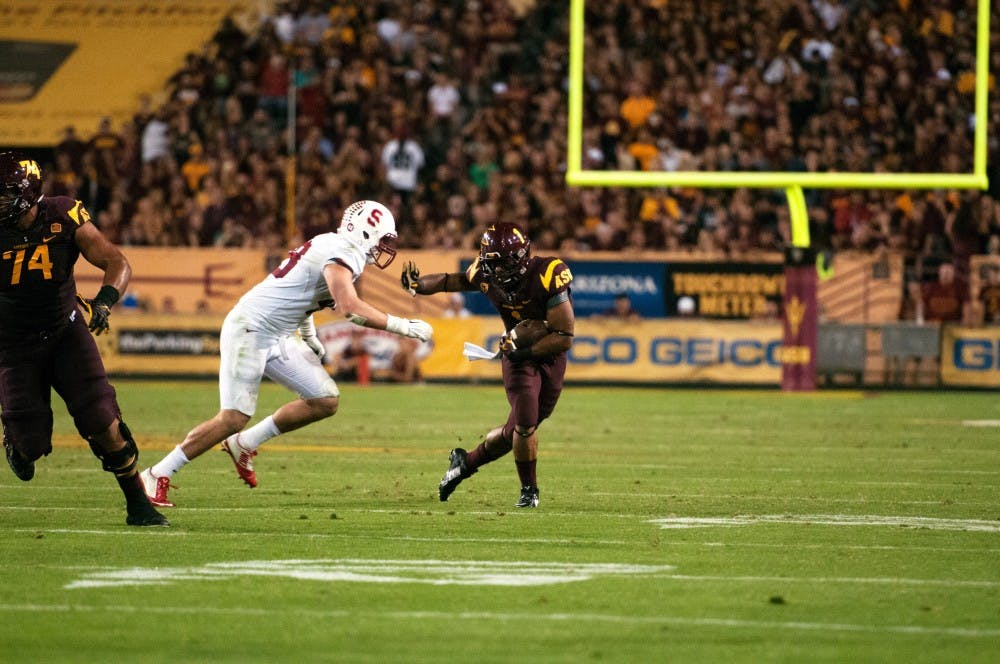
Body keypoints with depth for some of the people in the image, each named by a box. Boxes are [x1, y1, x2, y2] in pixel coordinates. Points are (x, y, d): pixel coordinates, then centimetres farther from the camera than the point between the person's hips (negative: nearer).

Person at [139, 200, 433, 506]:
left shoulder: (330, 247, 12)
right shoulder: (341, 255, -19)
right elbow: (351, 308, -33)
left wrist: (309, 337, 28)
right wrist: (404, 327, -26)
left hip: (278, 339, 10)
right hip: (250, 329, -10)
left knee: (326, 401, 5)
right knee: (233, 419, -13)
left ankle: (244, 445, 15)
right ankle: (158, 475, -2)